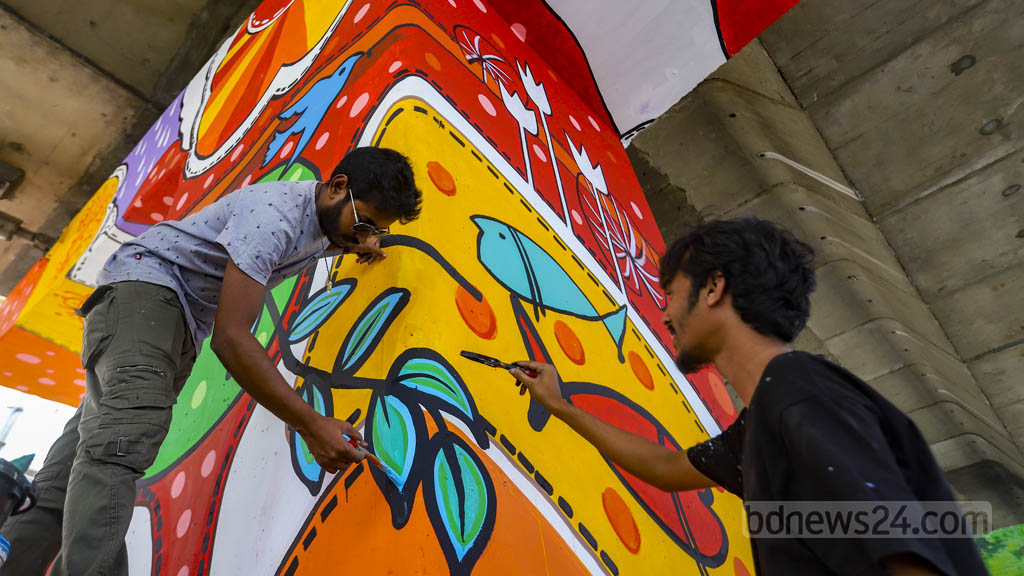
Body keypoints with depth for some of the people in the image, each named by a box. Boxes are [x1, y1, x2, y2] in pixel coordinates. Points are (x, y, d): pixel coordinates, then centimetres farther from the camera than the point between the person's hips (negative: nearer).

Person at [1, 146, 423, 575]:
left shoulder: (329, 220, 1)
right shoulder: (275, 214, -28)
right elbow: (230, 337, -31)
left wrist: (368, 241, -2)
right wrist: (310, 426, -31)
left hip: (183, 322, 9)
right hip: (143, 285, -9)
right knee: (130, 424, -30)